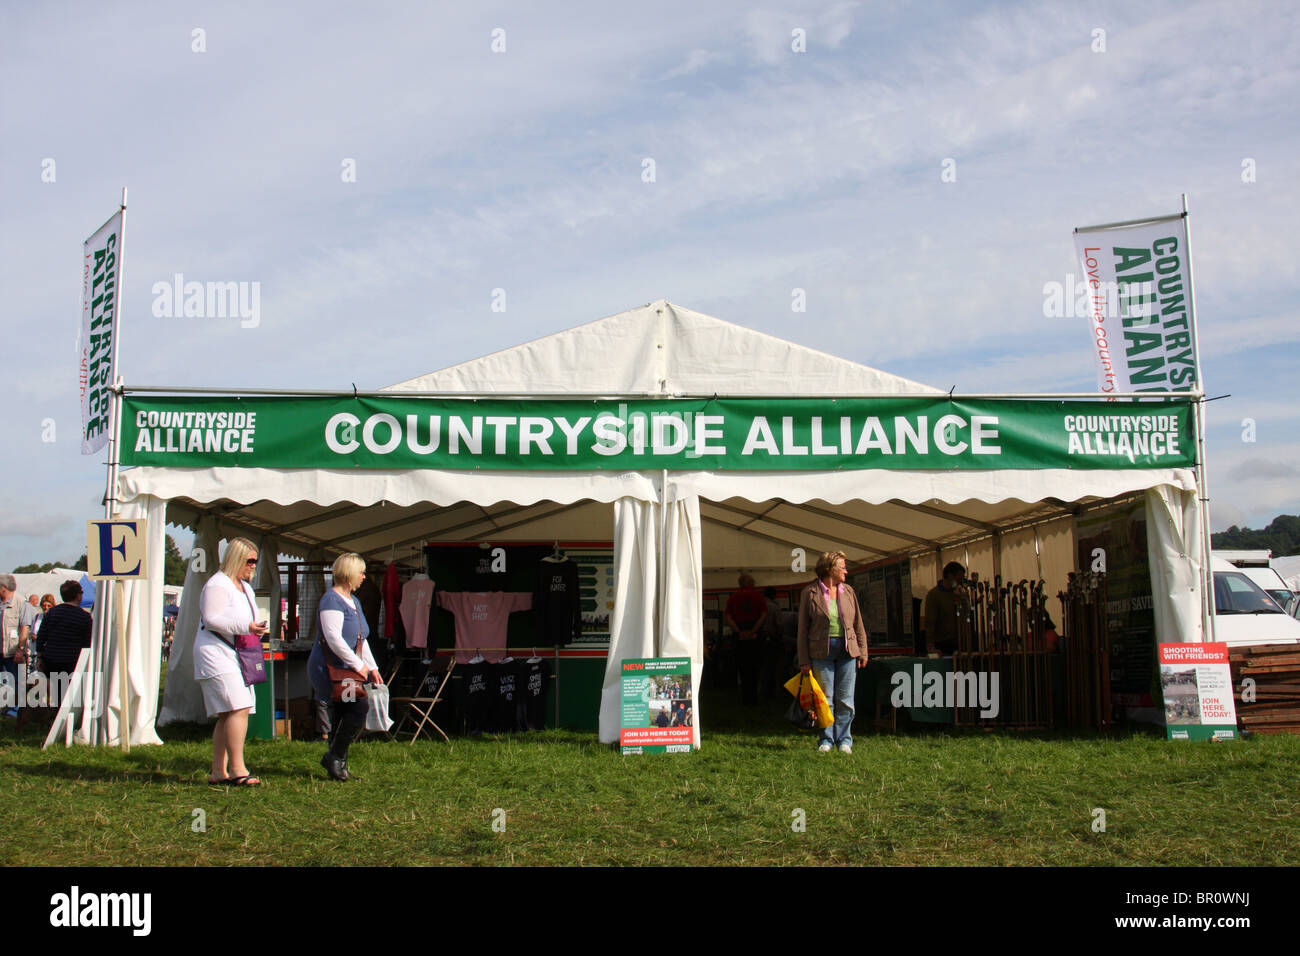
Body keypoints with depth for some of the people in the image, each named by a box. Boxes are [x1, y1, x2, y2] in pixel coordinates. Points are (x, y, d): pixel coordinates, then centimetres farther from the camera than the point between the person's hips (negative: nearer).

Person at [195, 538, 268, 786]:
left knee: (227, 715, 6)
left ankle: (218, 772, 8)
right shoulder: (217, 585, -8)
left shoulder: (245, 587, 22)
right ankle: (237, 770, -19)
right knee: (239, 709, -19)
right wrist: (245, 627, -20)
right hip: (216, 654, -10)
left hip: (236, 656, 10)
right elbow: (211, 619, -17)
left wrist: (257, 629, 11)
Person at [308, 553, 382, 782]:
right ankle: (335, 757, -6)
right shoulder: (332, 600, -14)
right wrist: (358, 665, -18)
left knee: (343, 715, 8)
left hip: (346, 669, 10)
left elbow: (361, 640, 24)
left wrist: (372, 668, 16)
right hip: (330, 668, -10)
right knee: (358, 708, -17)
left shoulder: (353, 601, 18)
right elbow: (333, 638, -22)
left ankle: (336, 764, 15)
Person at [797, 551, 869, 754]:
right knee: (825, 699, 1)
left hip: (847, 649, 3)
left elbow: (858, 625, 14)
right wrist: (804, 661, -4)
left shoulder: (848, 592, 11)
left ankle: (844, 740, 12)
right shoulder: (810, 593, -1)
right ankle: (826, 740, 11)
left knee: (845, 699, 3)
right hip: (821, 651, -3)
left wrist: (862, 652, 6)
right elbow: (803, 629, 0)